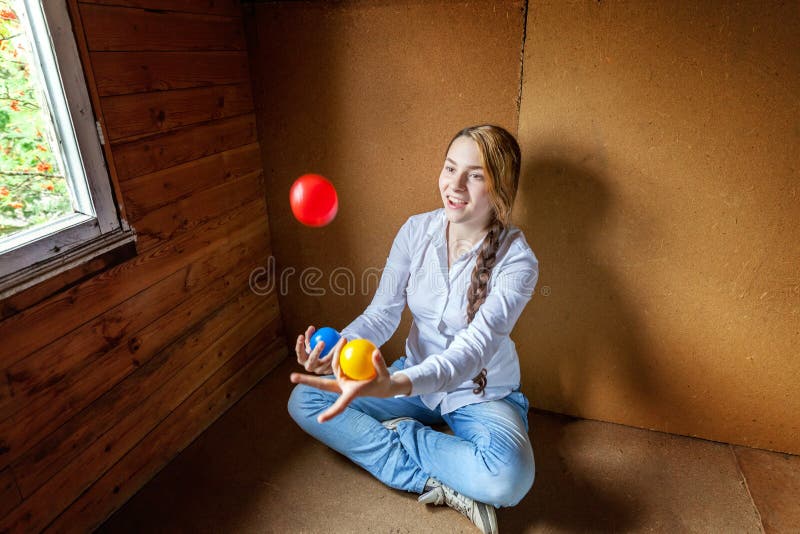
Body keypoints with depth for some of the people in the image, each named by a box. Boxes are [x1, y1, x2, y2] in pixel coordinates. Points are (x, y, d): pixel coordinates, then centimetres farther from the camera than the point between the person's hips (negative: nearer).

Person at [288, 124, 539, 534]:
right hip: (416, 379, 5)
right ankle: (443, 484, -14)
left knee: (508, 477, -36)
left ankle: (402, 433, -8)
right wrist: (343, 346, -31)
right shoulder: (416, 230, -9)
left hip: (482, 394, -4)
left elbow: (474, 347, -34)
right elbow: (383, 312, -8)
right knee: (304, 400, -10)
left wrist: (396, 384, -52)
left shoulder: (516, 260, -22)